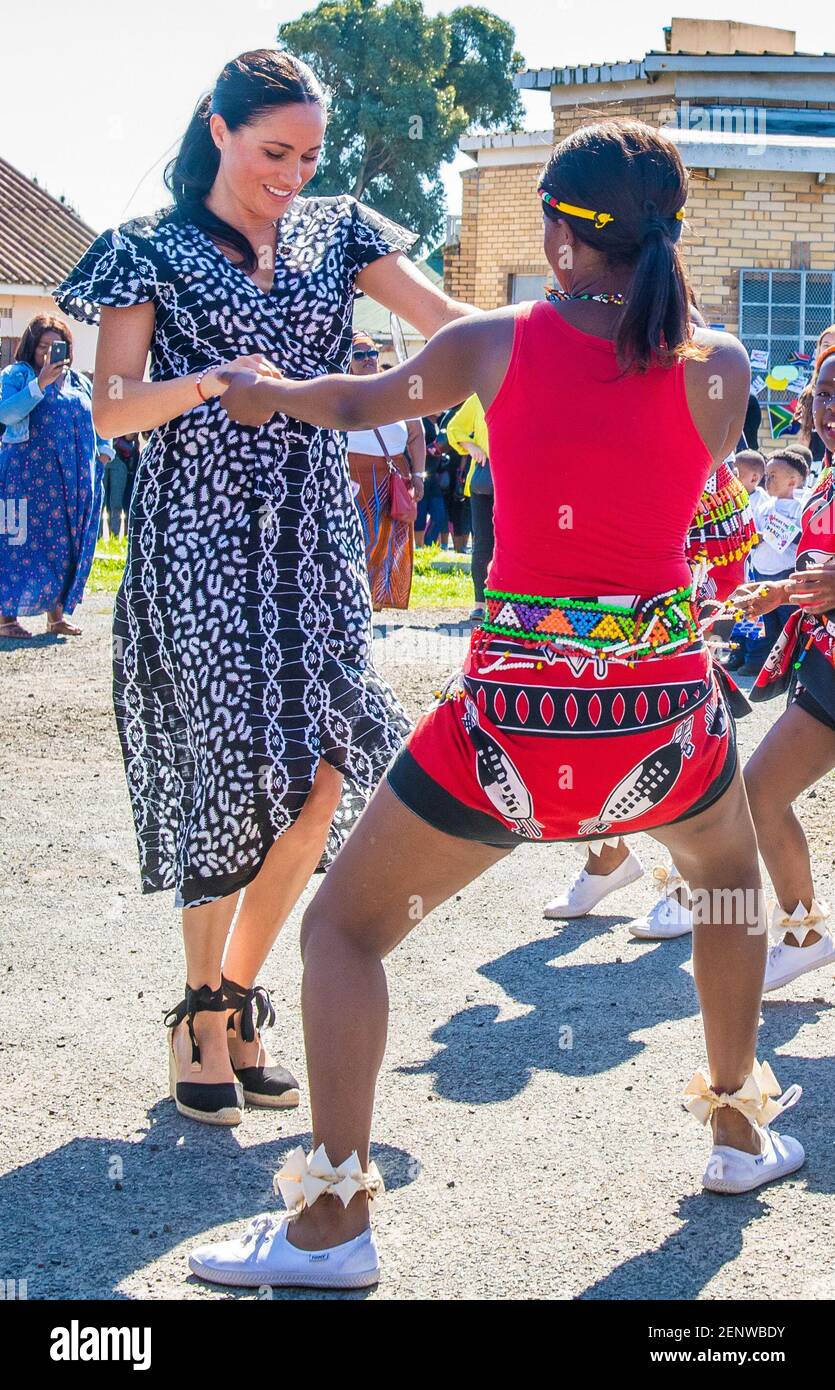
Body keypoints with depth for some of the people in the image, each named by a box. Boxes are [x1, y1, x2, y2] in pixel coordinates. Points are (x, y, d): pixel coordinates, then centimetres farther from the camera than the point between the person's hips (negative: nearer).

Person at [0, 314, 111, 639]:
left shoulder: (80, 382, 18)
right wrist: (40, 384, -22)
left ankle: (57, 613, 12)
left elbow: (97, 420, 24)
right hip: (28, 476, -5)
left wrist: (103, 448, 5)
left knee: (68, 547, 4)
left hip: (75, 481, 5)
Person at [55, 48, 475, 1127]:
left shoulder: (334, 233, 13)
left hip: (312, 535, 4)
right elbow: (110, 410, -6)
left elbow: (455, 324, 3)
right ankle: (201, 1019, 6)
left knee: (323, 776, -4)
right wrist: (211, 386, -24)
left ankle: (234, 998, 14)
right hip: (200, 535, -4)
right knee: (231, 766, -11)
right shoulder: (155, 250, 2)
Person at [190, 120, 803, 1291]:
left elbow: (359, 405, 14)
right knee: (732, 874, 35)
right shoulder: (720, 368, -2)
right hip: (666, 715, 2)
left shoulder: (493, 346, -3)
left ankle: (334, 1219, 4)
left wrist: (266, 392, 35)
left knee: (344, 928, 12)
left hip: (515, 718, -2)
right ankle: (739, 1127, 42)